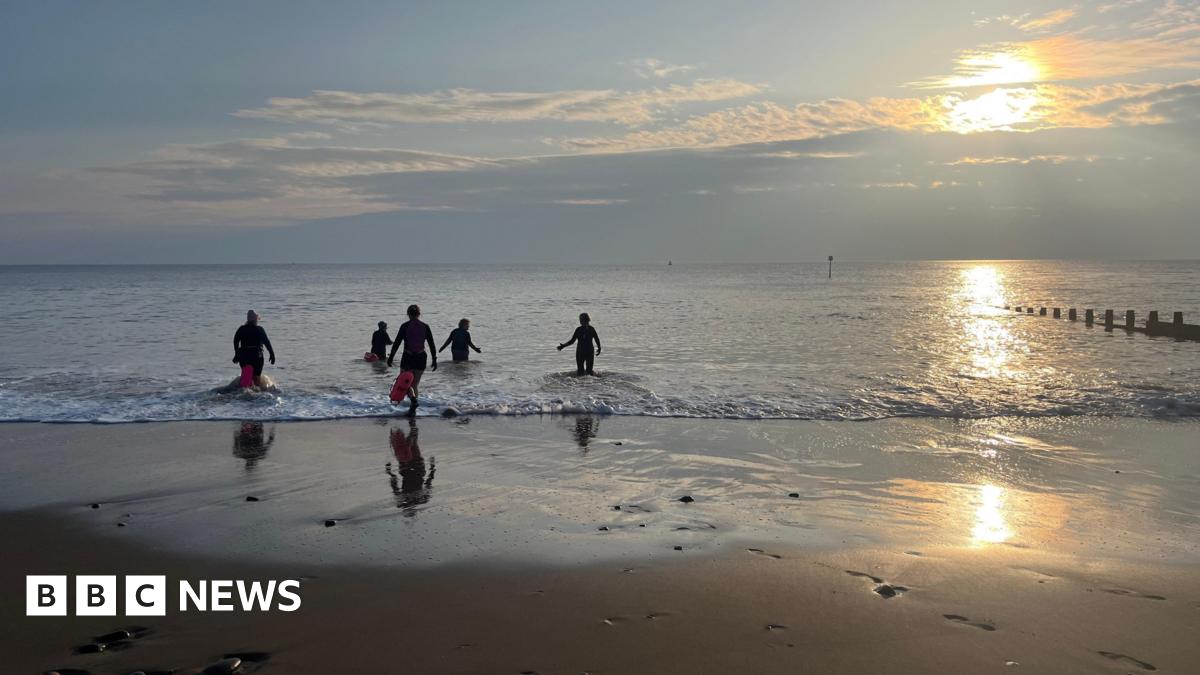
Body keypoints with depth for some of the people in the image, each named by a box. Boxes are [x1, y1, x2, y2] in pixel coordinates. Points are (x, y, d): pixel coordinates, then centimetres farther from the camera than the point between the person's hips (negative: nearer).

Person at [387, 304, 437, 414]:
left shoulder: (405, 326, -6)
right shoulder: (425, 327, 2)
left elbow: (396, 343, -7)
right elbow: (432, 345, 3)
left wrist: (390, 357, -1)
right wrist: (434, 359, 10)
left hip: (407, 357, -3)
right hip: (421, 358, 3)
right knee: (414, 384, 15)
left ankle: (413, 399, -21)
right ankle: (412, 408, 14)